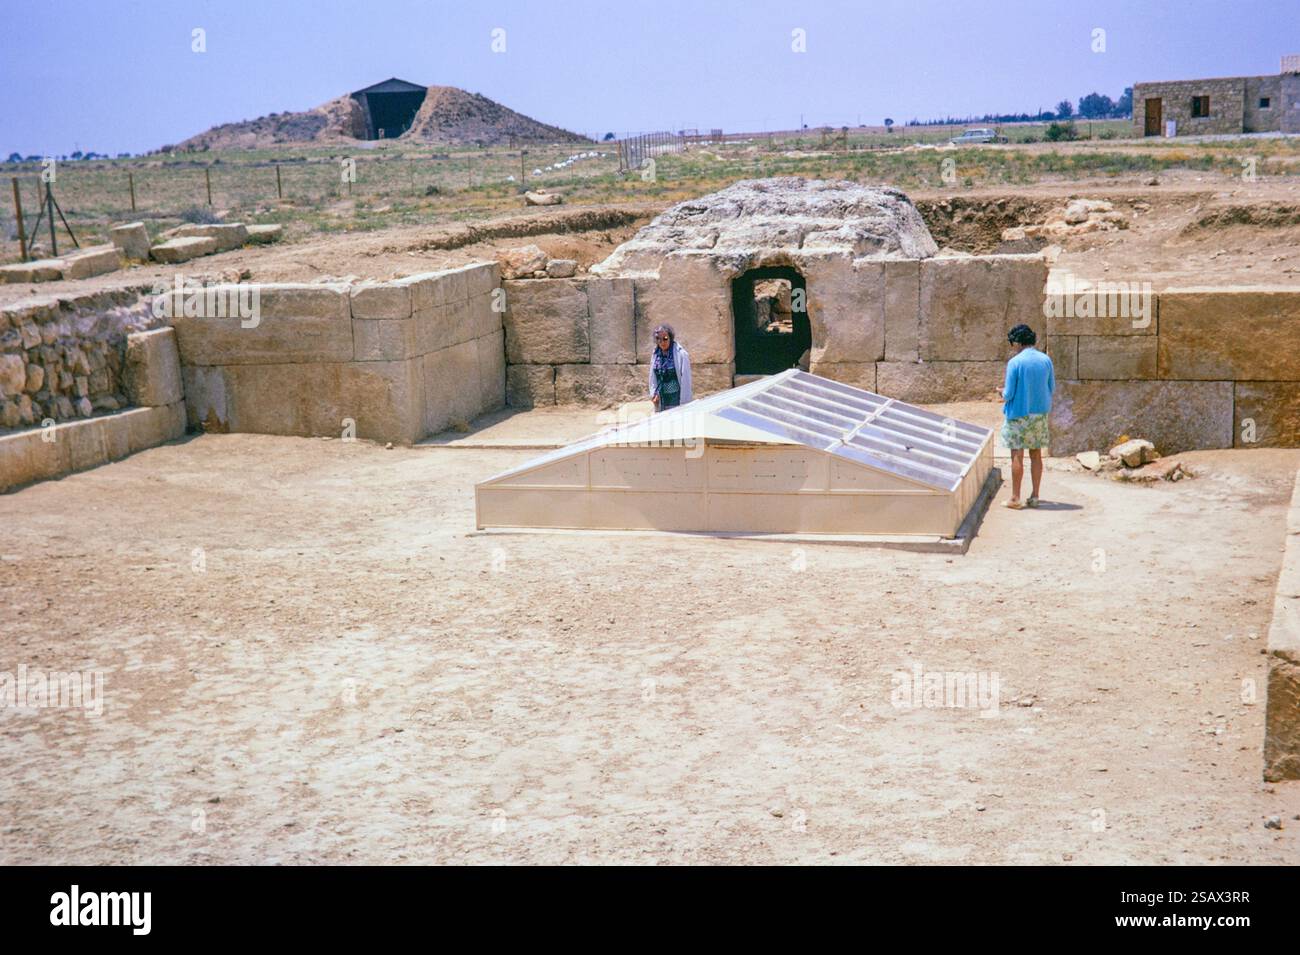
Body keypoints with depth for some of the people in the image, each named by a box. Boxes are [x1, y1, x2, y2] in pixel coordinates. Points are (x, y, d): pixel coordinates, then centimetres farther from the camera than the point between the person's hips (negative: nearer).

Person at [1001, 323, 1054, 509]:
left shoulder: (1015, 363, -14)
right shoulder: (1046, 360, 1)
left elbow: (1009, 394, -13)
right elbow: (1052, 388, 8)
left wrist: (1003, 394, 9)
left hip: (1019, 414, -5)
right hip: (1040, 413, 5)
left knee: (1017, 456, 0)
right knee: (1036, 455, 11)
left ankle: (1015, 499, 2)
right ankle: (1035, 496, 14)